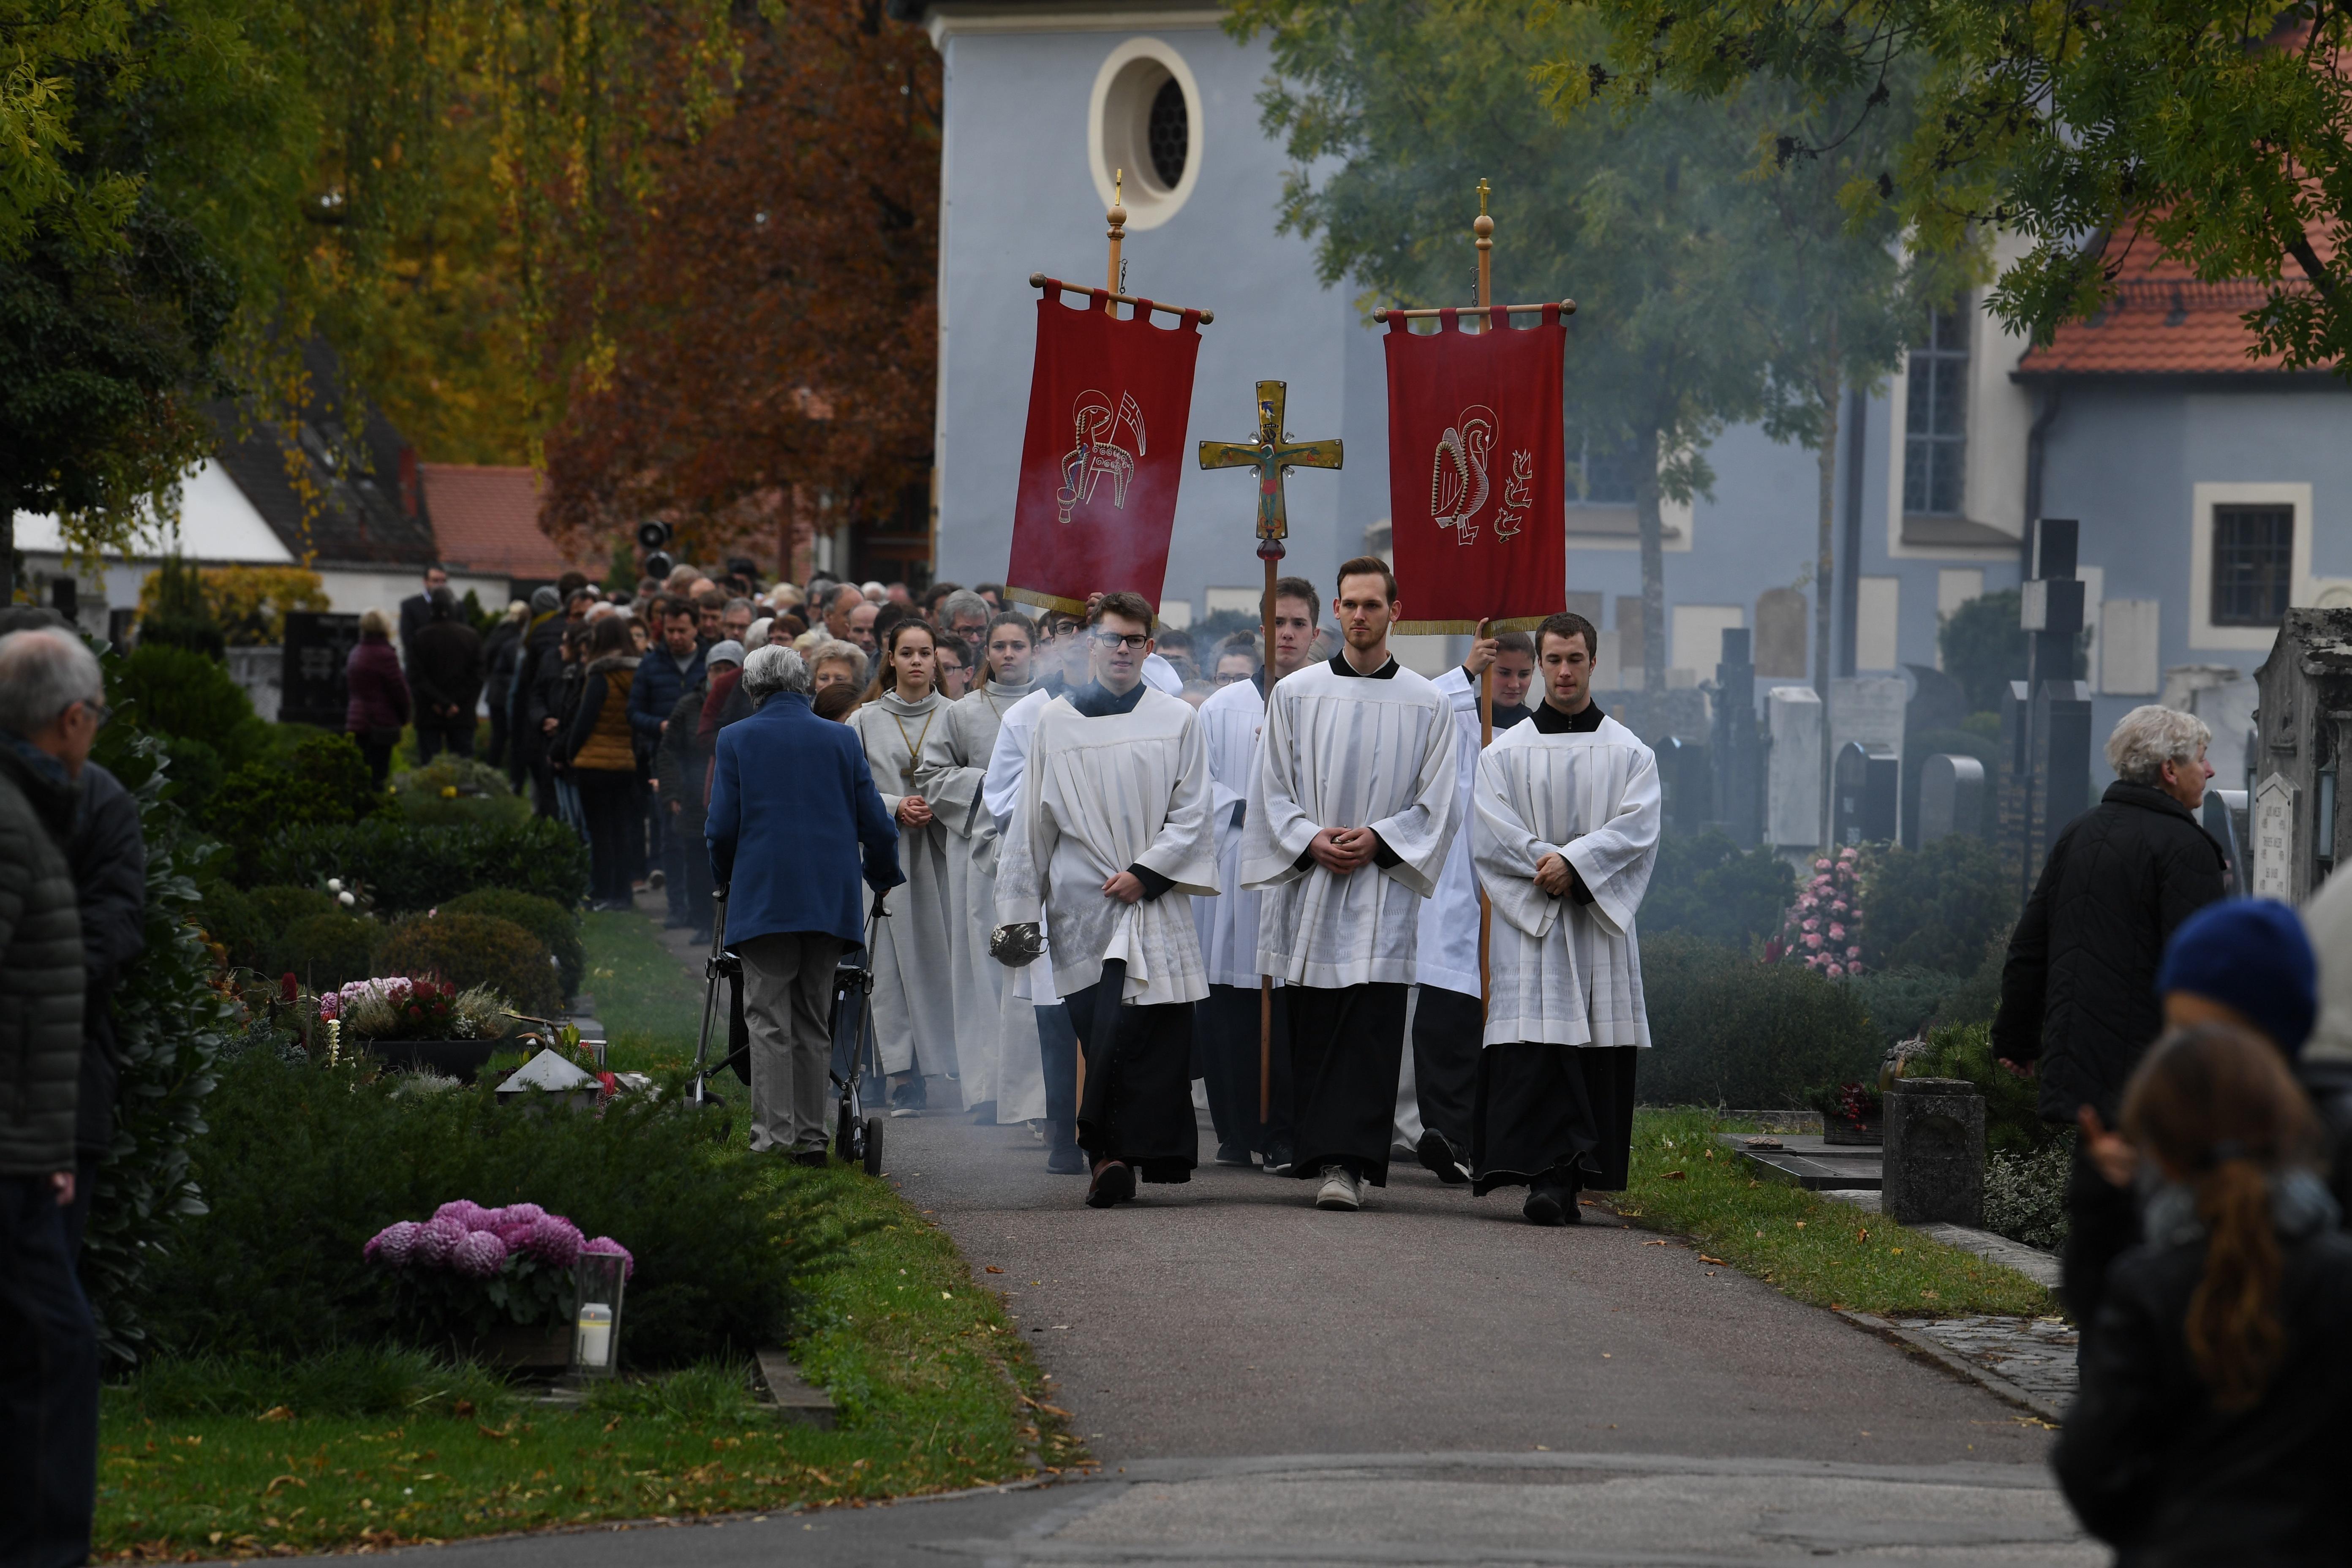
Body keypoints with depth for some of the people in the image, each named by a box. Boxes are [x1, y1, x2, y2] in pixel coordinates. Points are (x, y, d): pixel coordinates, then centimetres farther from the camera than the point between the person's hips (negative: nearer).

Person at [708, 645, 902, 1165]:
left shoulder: (736, 739, 1)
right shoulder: (842, 740, 8)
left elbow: (722, 828, -1)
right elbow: (876, 825, 8)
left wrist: (726, 877, 19)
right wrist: (883, 878, 26)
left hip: (764, 900, -3)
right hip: (831, 901, 3)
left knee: (769, 1020, -2)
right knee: (814, 1022, 10)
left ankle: (773, 1136, -11)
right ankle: (812, 1137, 9)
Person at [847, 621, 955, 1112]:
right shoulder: (866, 722, 8)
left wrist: (938, 809, -11)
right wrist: (896, 807, -9)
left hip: (943, 853, 0)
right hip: (888, 852, 0)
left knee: (946, 957, -3)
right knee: (895, 962, -4)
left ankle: (954, 1069, 2)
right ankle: (907, 1083, -1)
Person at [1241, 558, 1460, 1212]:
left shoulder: (1427, 705, 5)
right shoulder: (1294, 694, 9)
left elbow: (1438, 805, 4)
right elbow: (1272, 790, 8)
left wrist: (1378, 839, -11)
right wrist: (1310, 839, -9)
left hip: (1383, 884, -2)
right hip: (1310, 885, 2)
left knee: (1371, 1029, -10)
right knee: (1312, 1028, 3)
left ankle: (1346, 1162, -15)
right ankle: (1324, 1156, 13)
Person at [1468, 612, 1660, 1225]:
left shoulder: (1629, 753, 10)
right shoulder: (1505, 753, 9)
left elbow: (1638, 829, -3)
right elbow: (1490, 835, 0)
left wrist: (1573, 863, -16)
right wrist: (1549, 864, -14)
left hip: (1601, 926, 1)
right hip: (1527, 922, -1)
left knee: (1597, 1053, -2)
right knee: (1535, 1051, -13)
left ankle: (1570, 1180, 2)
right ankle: (1547, 1178, -19)